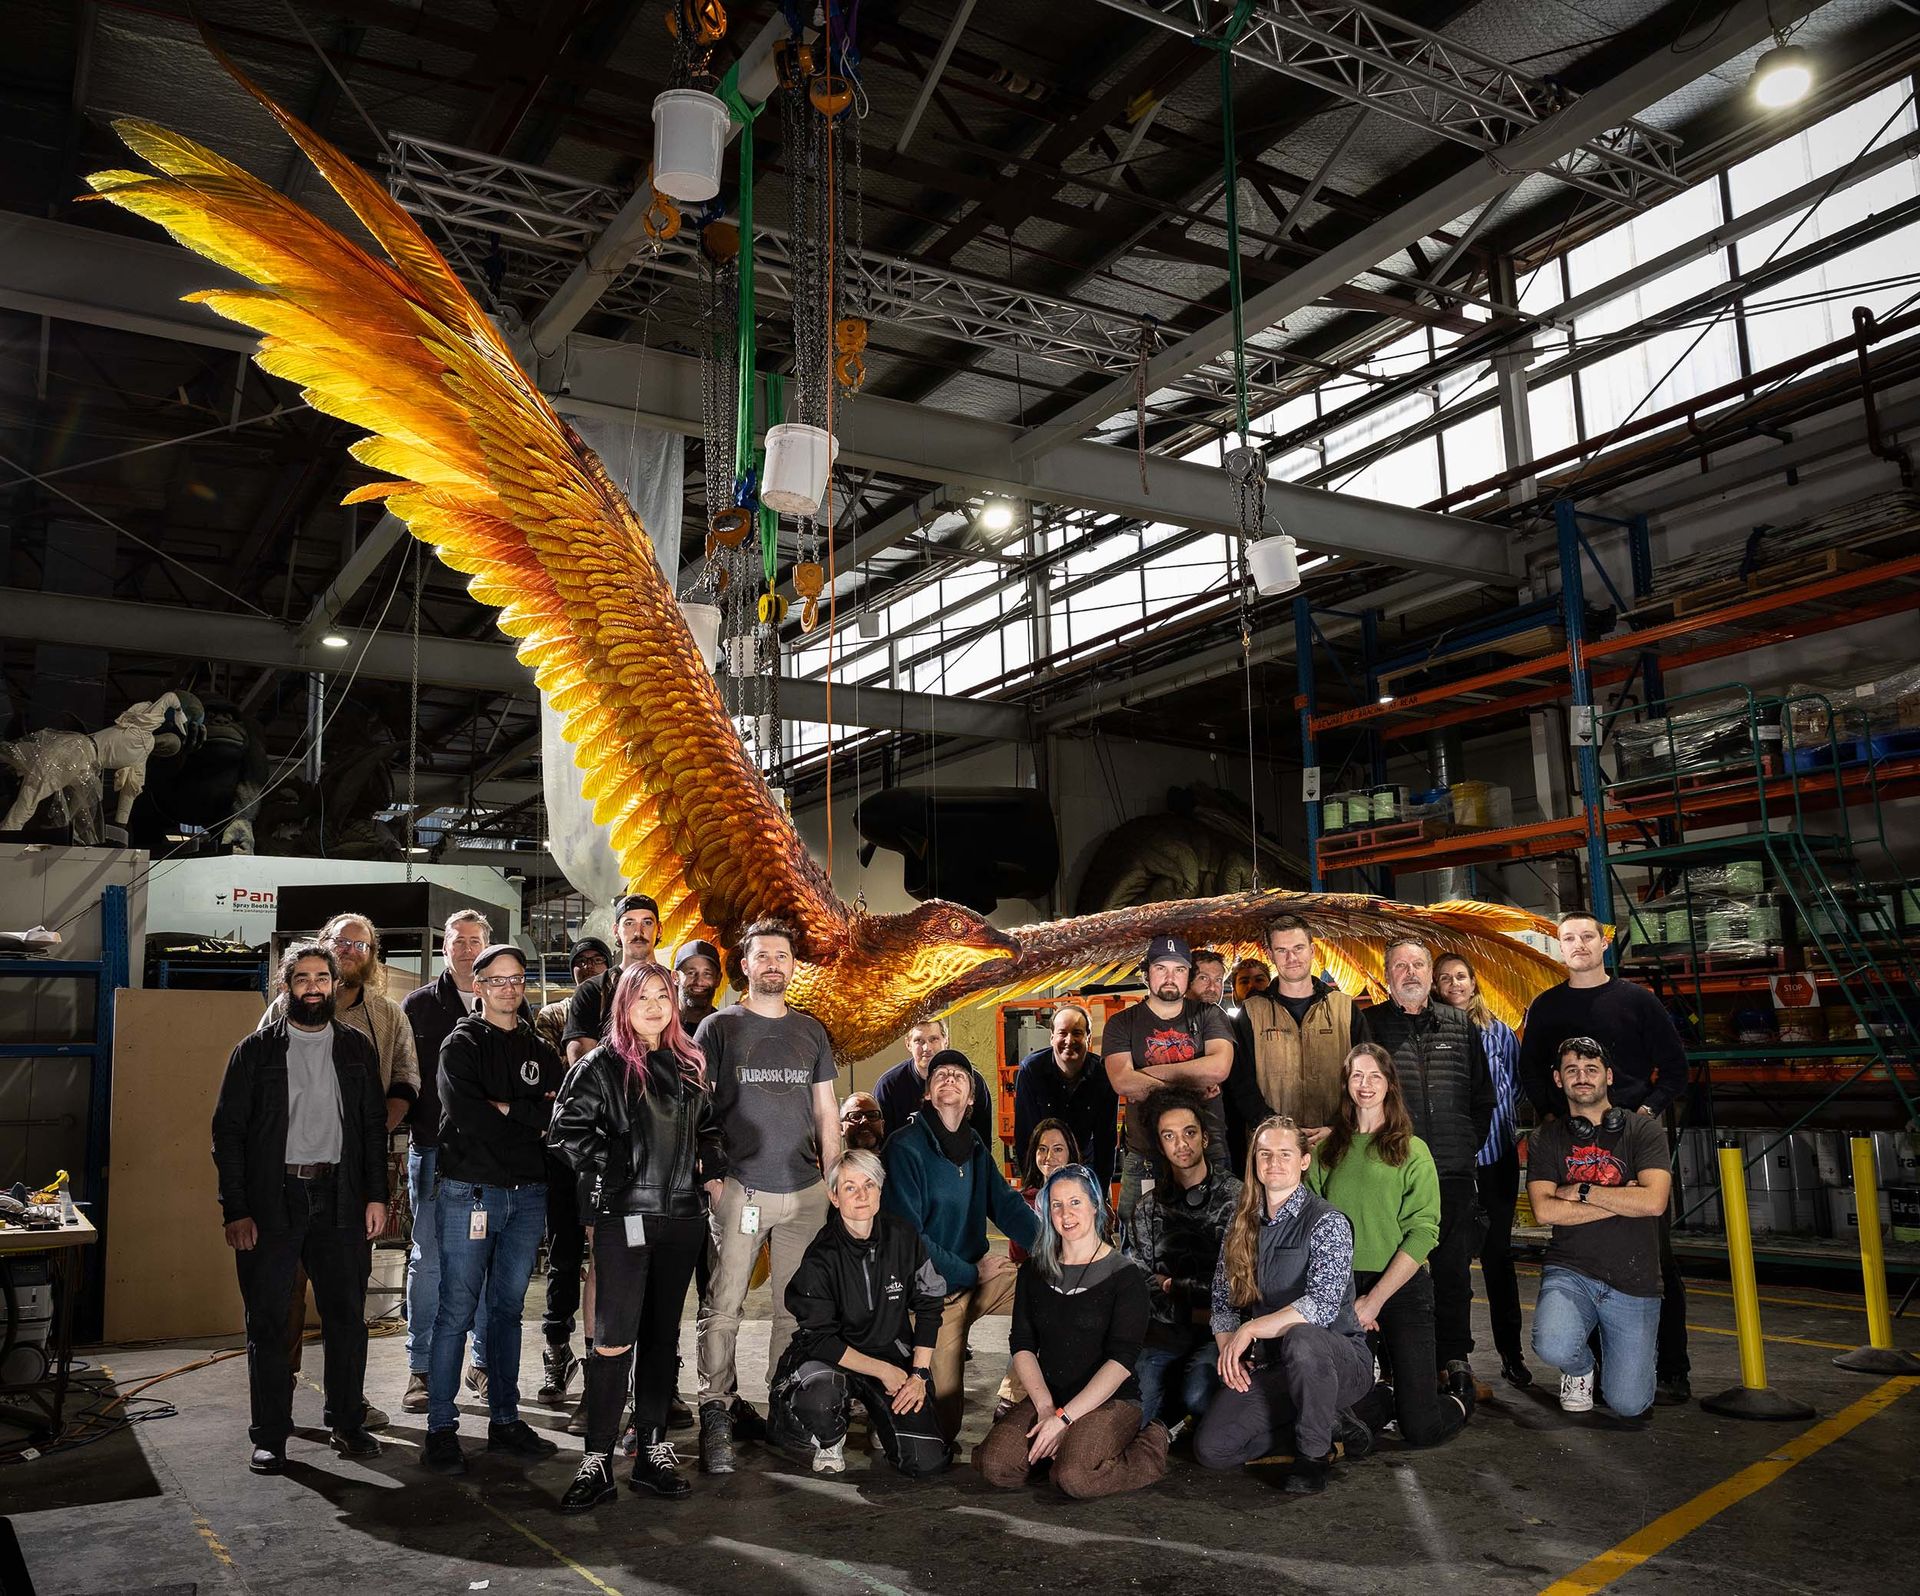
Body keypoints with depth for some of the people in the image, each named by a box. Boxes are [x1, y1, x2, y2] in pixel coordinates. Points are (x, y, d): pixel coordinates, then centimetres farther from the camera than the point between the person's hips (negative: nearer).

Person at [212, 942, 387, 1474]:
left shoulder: (357, 1048, 8)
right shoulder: (257, 1050, 2)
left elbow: (374, 1126, 9)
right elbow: (228, 1131, -1)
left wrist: (376, 1195, 0)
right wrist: (236, 1209, -8)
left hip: (340, 1198, 2)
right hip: (271, 1201, -1)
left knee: (347, 1317, 7)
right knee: (267, 1322, 5)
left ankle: (347, 1424, 20)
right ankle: (270, 1436, 17)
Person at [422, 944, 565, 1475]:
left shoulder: (540, 1051, 13)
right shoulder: (462, 1045, 0)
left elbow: (560, 1113, 1)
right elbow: (467, 1114, -15)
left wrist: (503, 1108, -11)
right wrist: (531, 1115, -10)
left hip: (527, 1193, 4)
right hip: (469, 1191, -4)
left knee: (508, 1309, 12)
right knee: (457, 1311, -3)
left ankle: (505, 1420, 20)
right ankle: (441, 1427, 6)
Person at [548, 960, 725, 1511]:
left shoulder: (689, 1065, 12)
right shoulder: (600, 1067, -3)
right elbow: (566, 1130, -7)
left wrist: (712, 1167, 10)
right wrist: (609, 1166, -12)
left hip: (682, 1214, 5)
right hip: (624, 1215, -5)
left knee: (662, 1335, 12)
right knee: (615, 1339, -6)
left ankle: (653, 1449, 21)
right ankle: (597, 1460, 3)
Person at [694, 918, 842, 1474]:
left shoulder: (811, 1031, 14)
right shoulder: (718, 1027, 4)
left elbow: (826, 1110, 16)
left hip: (805, 1189, 3)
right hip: (738, 1187, -3)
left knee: (798, 1308, 5)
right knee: (722, 1308, -7)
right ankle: (718, 1414, 1)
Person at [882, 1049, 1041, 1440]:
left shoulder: (973, 1146, 6)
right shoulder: (905, 1148, -16)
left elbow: (1007, 1205, 1)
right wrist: (971, 1273, -15)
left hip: (978, 1271, 6)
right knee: (944, 1423, -7)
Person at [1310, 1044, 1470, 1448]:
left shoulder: (1413, 1151, 3)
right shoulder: (1328, 1150, 10)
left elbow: (1423, 1233, -6)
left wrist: (1375, 1300, -13)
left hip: (1401, 1286, -2)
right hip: (1341, 1290, 2)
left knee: (1421, 1429, -7)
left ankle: (1461, 1398, 27)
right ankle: (1386, 1397, 24)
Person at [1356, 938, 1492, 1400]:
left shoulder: (1460, 1025, 12)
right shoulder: (1369, 1024, 3)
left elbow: (1482, 1095, 19)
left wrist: (1470, 1145, 12)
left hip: (1454, 1172, 3)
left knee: (1455, 1269, 9)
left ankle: (1455, 1361, 22)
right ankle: (1405, 1373, 10)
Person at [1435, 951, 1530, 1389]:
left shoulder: (1499, 1031, 8)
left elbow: (1516, 1087, 14)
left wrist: (1511, 1128, 2)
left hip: (1496, 1155, 1)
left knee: (1497, 1251, 6)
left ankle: (1511, 1353, 14)